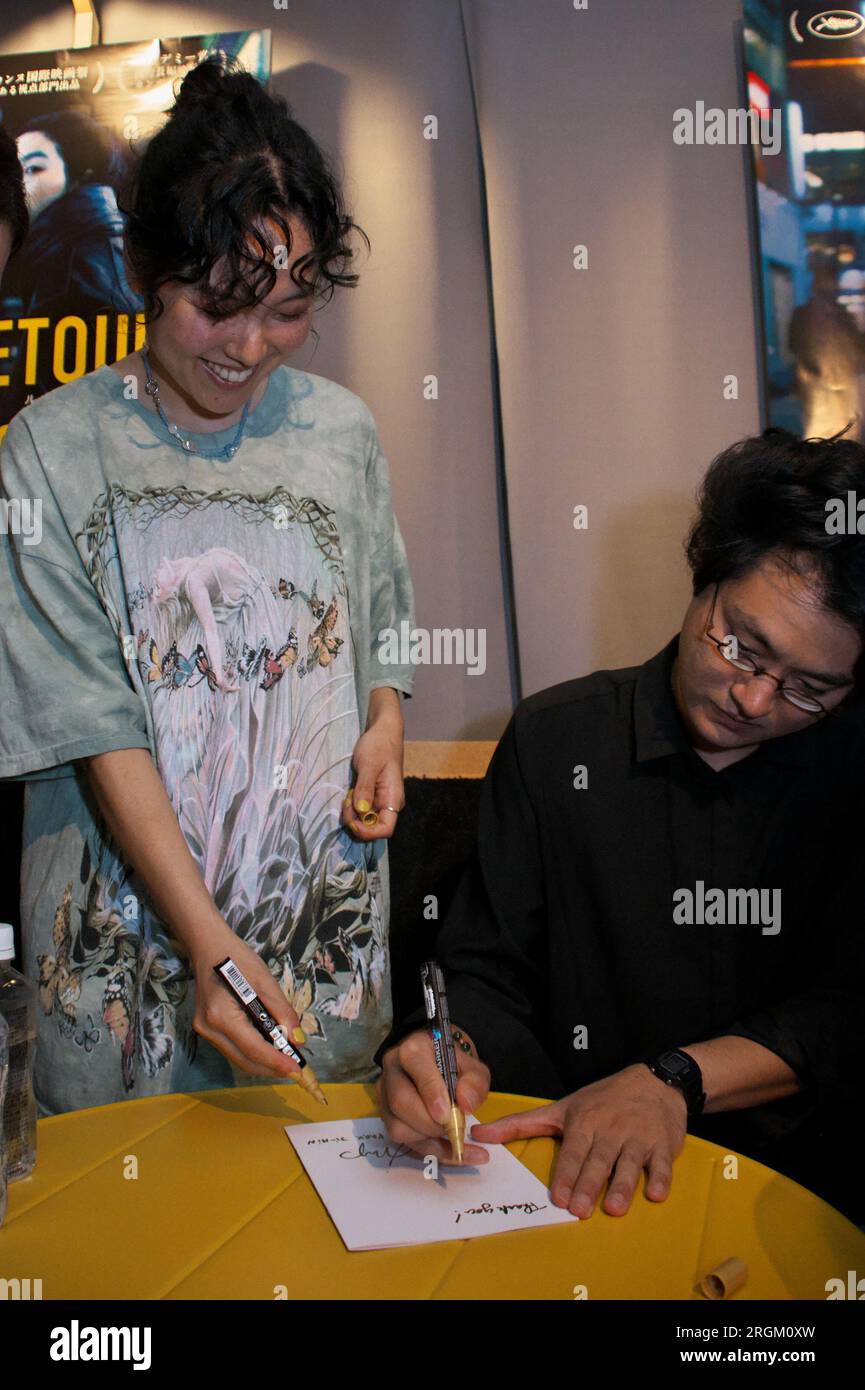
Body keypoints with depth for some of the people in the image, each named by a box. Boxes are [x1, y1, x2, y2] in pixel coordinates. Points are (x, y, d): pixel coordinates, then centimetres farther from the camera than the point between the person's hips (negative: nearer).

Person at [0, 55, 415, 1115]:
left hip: (326, 909, 3)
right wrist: (206, 938, -20)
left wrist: (386, 721, -6)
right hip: (130, 922, -2)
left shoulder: (341, 431, 1)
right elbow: (98, 728, -14)